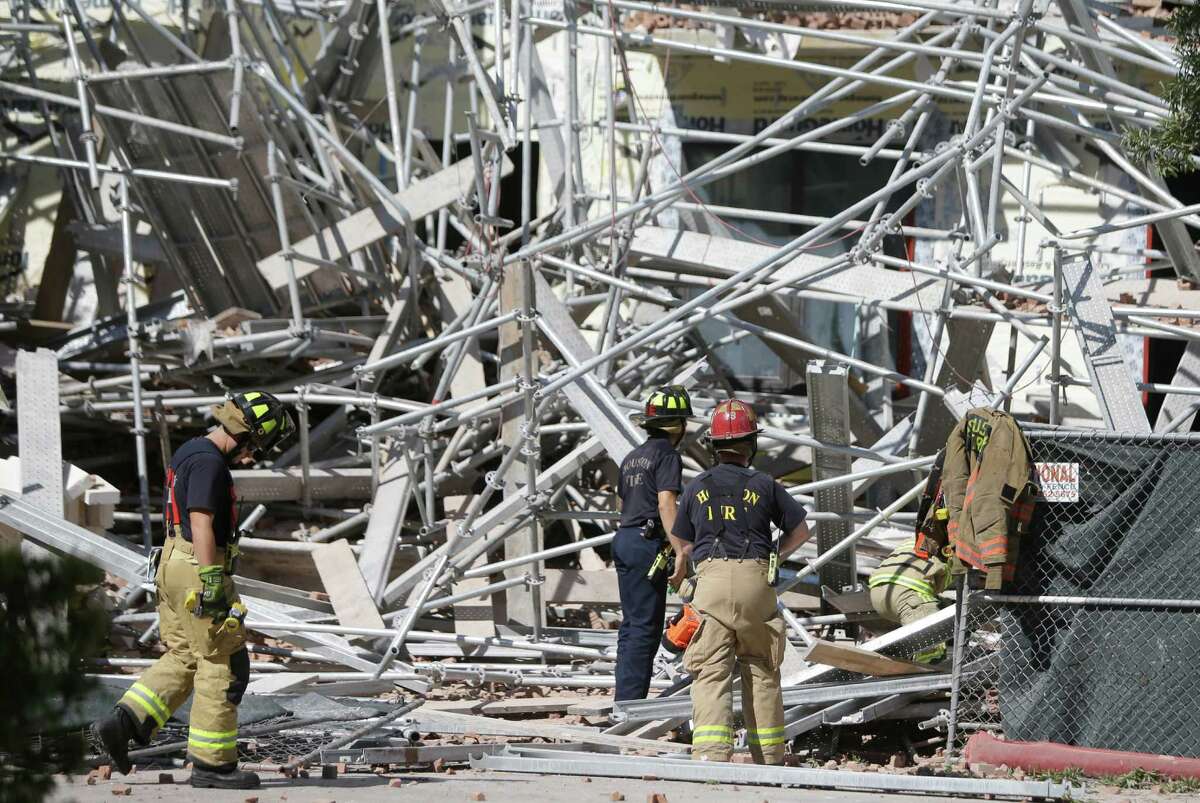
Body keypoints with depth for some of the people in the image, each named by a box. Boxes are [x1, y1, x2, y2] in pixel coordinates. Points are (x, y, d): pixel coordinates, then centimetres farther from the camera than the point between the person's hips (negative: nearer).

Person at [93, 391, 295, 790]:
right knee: (223, 666, -1)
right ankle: (212, 763, 4)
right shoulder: (209, 463, -18)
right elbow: (202, 524, -25)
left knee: (183, 659, 15)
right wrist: (211, 585, -27)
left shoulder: (191, 451, 15)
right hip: (199, 570, -10)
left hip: (174, 564, 10)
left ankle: (121, 724, 3)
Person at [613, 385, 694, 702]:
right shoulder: (667, 456, -9)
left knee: (631, 625, 11)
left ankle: (624, 700, 11)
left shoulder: (631, 458, 18)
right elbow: (666, 503, -19)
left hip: (623, 540, 9)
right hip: (648, 543, -9)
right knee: (646, 628, -7)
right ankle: (631, 699, -10)